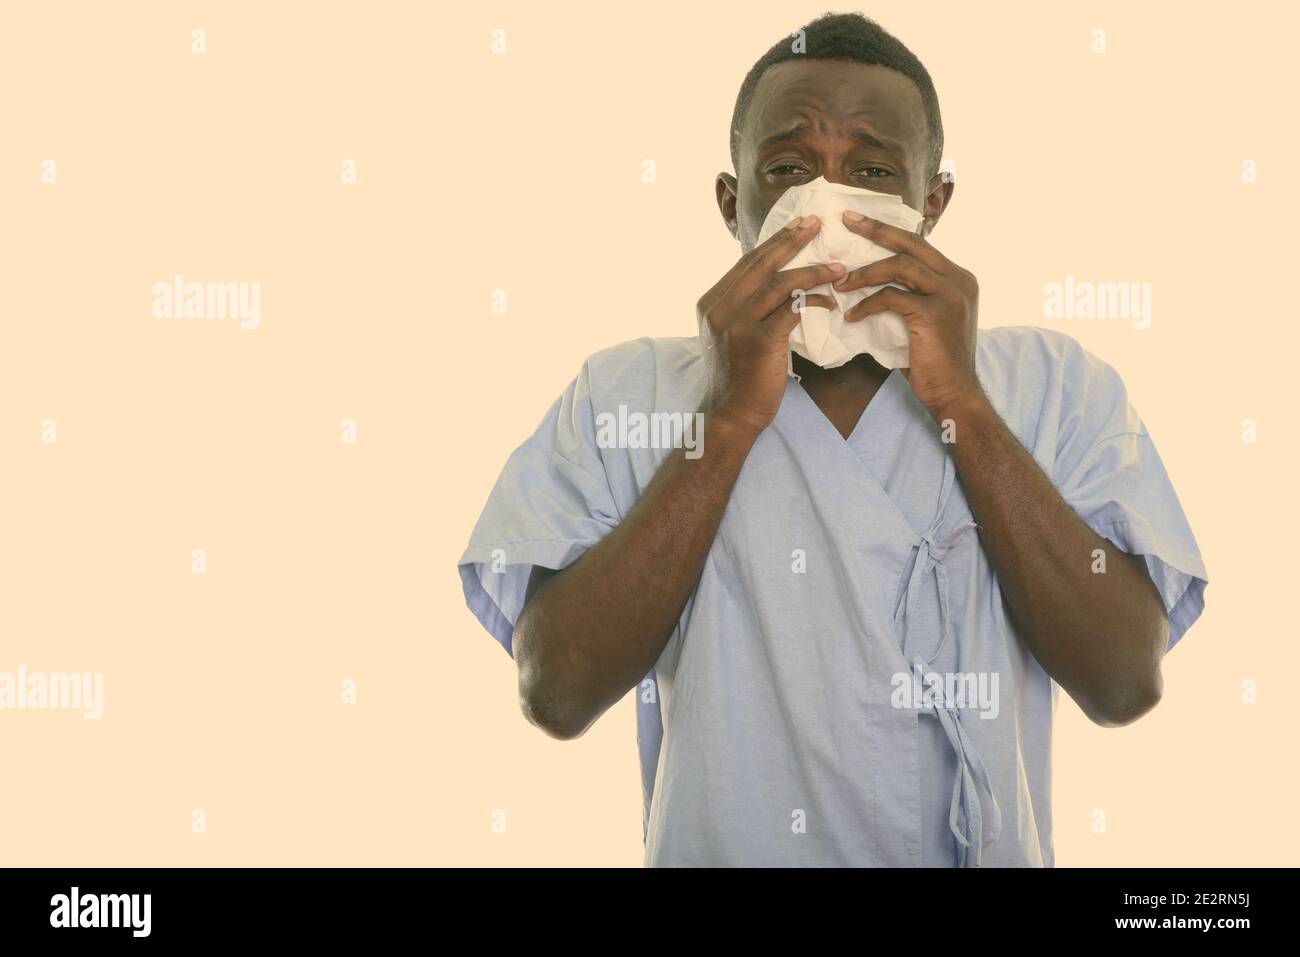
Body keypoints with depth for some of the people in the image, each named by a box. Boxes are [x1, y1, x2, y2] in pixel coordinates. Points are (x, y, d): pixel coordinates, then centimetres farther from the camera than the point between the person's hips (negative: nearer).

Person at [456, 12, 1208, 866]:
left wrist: (963, 403, -13)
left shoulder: (1059, 387, 1)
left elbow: (1125, 685, -8)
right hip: (711, 849, 0)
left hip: (987, 846, 1)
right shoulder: (621, 395, 0)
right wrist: (730, 415, -13)